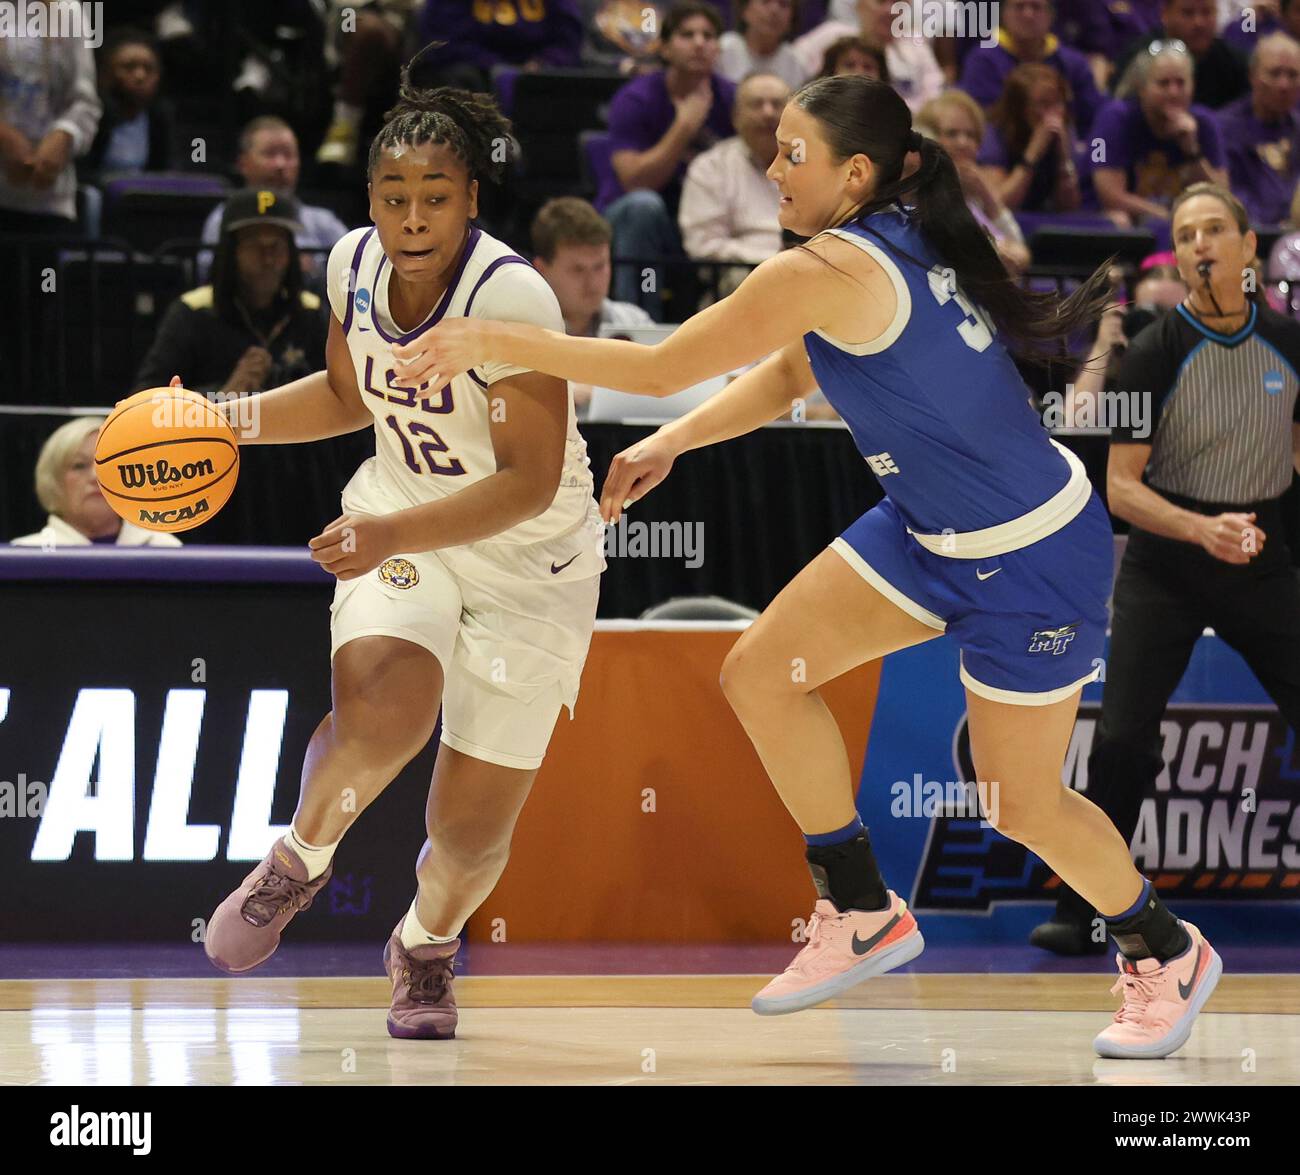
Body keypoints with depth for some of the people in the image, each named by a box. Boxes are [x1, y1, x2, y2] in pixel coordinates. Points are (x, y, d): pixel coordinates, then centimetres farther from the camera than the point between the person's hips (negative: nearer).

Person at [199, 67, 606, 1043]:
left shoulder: (511, 297, -26)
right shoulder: (355, 263, -7)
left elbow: (530, 481, -26)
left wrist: (393, 534, -36)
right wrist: (230, 419, 1)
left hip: (531, 565, -3)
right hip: (400, 532, 3)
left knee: (471, 832, 1)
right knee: (381, 710, -31)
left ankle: (425, 946, 36)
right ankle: (299, 862, -1)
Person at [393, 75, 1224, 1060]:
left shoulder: (830, 271, -27)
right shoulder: (895, 242, 0)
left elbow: (662, 367, -24)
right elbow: (789, 374, 13)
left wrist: (493, 341, -18)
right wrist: (668, 446, 2)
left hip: (1031, 560, -9)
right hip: (933, 527, 9)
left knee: (1022, 806, 4)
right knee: (761, 671, 5)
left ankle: (1166, 953, 30)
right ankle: (864, 915, 18)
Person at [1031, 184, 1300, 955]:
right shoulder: (1157, 353, -12)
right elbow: (1122, 486, -12)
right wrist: (1202, 529, -28)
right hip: (1166, 564, -3)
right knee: (1123, 740, -12)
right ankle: (1082, 913, 0)